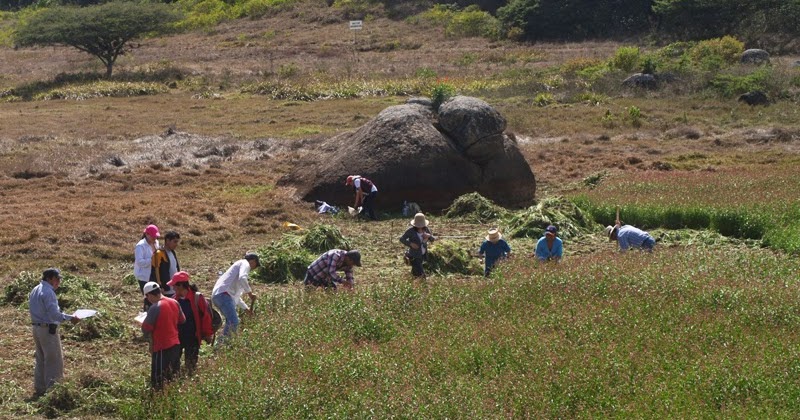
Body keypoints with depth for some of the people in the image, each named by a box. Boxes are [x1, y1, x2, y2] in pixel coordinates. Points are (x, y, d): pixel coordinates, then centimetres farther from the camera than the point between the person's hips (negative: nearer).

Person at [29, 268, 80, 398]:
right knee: (54, 361, -5)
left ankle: (39, 389, 20)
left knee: (40, 360, 15)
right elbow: (54, 313, -23)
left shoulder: (35, 290, 13)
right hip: (48, 329, -10)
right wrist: (70, 318, -15)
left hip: (37, 328, 10)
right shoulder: (48, 292, -17)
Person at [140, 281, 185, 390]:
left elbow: (146, 328, -17)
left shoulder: (155, 308, -20)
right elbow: (182, 320, 15)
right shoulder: (174, 302, 2)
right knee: (174, 377, 17)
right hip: (176, 344, 8)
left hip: (162, 348, -8)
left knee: (158, 381, -1)